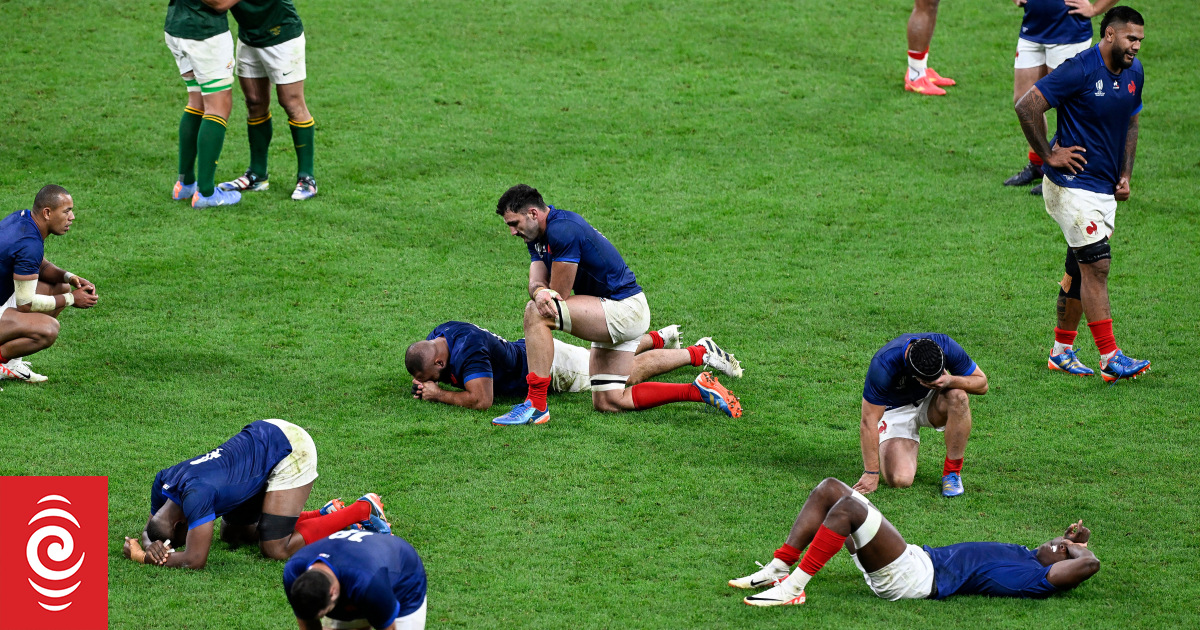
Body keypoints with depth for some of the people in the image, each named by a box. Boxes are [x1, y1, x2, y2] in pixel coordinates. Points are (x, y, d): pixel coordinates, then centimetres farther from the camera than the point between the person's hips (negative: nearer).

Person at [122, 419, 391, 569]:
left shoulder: (196, 493, -32)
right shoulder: (162, 483, -7)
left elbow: (195, 559, -31)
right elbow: (151, 531, 10)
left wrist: (141, 556, -22)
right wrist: (152, 546, -16)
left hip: (290, 449, -10)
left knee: (276, 548, -10)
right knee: (233, 534, 14)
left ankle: (364, 509, 3)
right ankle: (326, 514, 20)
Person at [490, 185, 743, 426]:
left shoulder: (562, 230, -20)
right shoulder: (538, 238, 12)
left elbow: (560, 294, -18)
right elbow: (536, 282, -2)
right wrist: (540, 292, -24)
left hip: (625, 308, -11)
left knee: (535, 313, -24)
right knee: (607, 402, 8)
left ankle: (536, 405, -26)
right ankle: (700, 390, 10)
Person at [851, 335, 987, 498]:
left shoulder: (946, 346, -27)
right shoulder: (883, 364, -35)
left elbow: (982, 384, -14)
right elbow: (869, 422, -29)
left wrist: (951, 381, -35)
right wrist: (871, 473, -29)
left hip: (929, 400, 3)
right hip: (895, 410, -3)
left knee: (958, 396, -33)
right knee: (900, 479, -24)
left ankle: (952, 472, -16)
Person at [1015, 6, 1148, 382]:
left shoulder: (1133, 72, 7)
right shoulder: (1080, 70, -18)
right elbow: (1027, 106, -20)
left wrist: (1125, 175, 13)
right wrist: (1048, 156, -15)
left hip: (1106, 189, 8)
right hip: (1073, 185, -8)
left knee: (1080, 271, 13)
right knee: (1096, 266, -11)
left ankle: (1062, 351, 23)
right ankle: (1110, 358, -11)